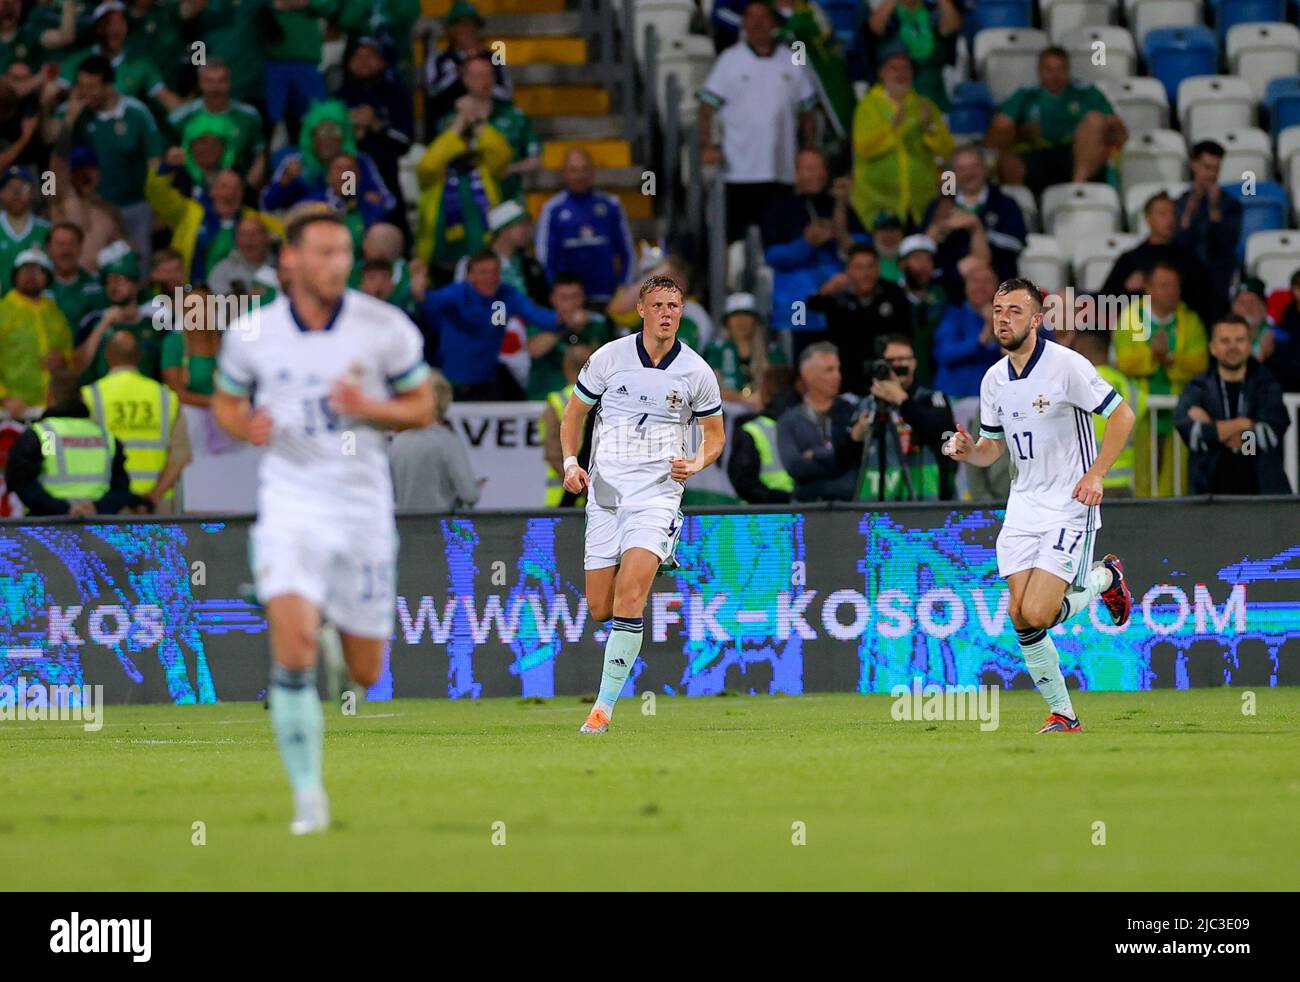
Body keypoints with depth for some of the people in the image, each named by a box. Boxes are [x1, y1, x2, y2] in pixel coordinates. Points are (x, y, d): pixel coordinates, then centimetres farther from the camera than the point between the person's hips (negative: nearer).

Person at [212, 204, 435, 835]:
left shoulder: (386, 328, -5)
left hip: (362, 501, 1)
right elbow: (226, 402, 14)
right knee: (293, 644, -21)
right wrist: (247, 426, -10)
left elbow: (422, 407, 4)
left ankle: (340, 637, 46)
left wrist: (369, 409, -16)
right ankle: (308, 794, -11)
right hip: (290, 496, -1)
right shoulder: (252, 334, -2)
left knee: (366, 673, 7)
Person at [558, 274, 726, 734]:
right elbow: (574, 412, 13)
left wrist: (697, 464, -7)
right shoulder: (609, 357, 0)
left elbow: (715, 433, 13)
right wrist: (570, 462, -2)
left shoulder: (696, 372, 0)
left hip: (658, 490, -2)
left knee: (629, 596, -20)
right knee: (599, 609, 0)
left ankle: (605, 704, -16)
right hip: (605, 489, 2)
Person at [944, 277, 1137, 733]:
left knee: (1036, 615, -16)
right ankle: (1062, 714, 11)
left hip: (1069, 505, -6)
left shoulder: (1066, 365, -14)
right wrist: (968, 451, -6)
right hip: (1023, 505, 6)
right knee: (1020, 618, -4)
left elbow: (1122, 414, -9)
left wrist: (1096, 473, -18)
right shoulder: (993, 379, 6)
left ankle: (1104, 577, 13)